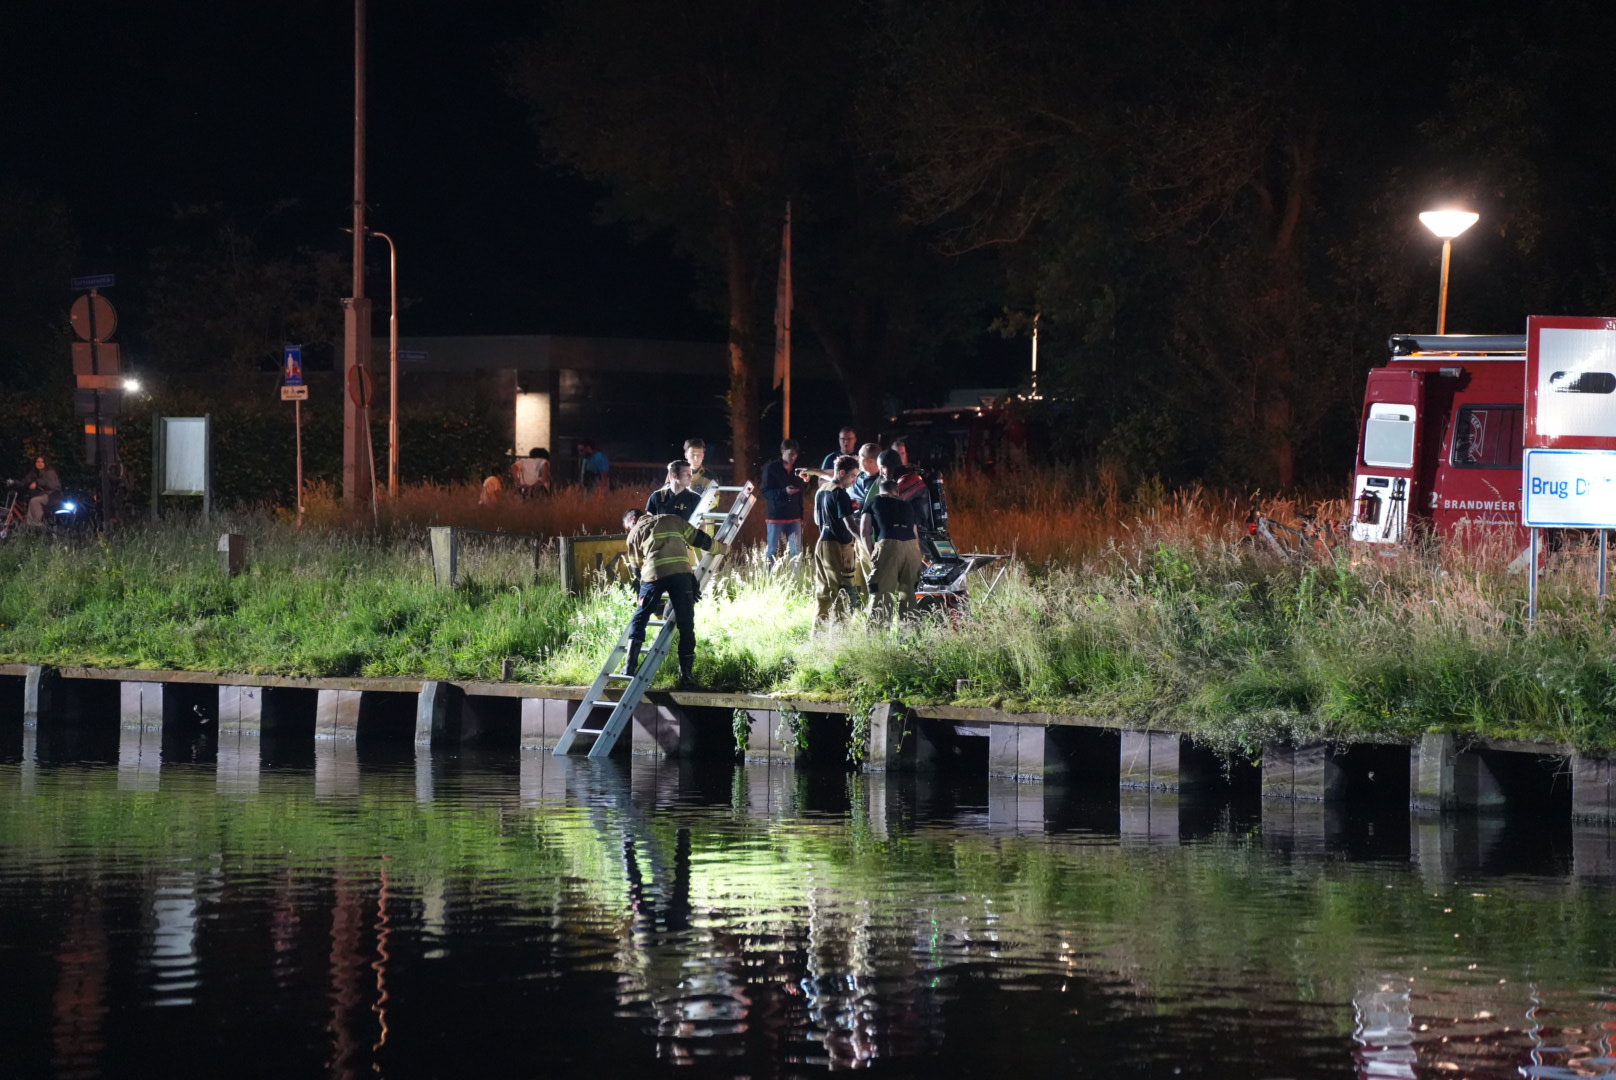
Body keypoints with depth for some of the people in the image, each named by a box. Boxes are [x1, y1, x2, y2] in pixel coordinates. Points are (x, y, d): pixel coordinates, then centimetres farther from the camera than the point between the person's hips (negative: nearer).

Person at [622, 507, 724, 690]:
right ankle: (686, 676, 3)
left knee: (639, 619, 13)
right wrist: (721, 548, 44)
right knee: (686, 625, 5)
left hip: (653, 574, -2)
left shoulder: (635, 533, 21)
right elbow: (700, 539, 27)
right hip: (681, 572, 2)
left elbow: (637, 566, 22)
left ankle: (630, 666, 4)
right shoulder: (672, 520, 27)